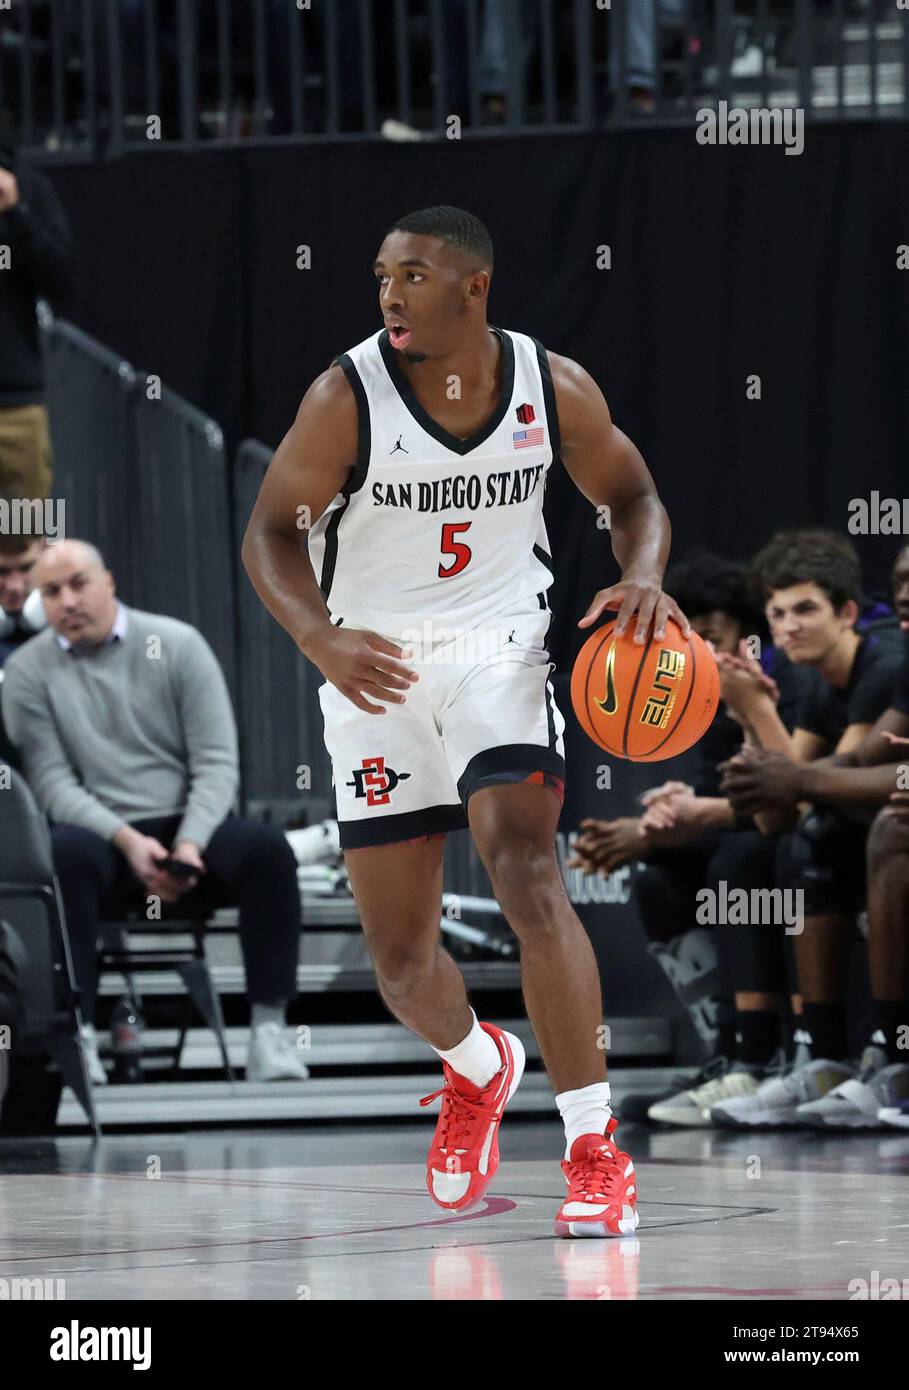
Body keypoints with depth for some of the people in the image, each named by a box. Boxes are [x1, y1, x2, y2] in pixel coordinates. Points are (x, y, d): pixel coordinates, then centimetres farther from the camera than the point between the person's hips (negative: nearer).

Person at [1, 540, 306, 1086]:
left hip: (187, 824, 1)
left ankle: (269, 1030, -27)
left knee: (268, 848, -30)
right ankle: (77, 1034, -33)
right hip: (102, 835, -1)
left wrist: (190, 845, -17)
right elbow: (52, 780, -3)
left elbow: (217, 763, 0)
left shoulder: (178, 645, 5)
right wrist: (127, 841, -19)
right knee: (64, 854, -37)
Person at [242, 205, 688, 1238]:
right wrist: (323, 640, -27)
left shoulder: (554, 388, -8)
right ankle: (476, 1066, 40)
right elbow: (268, 533, -8)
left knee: (525, 871, -23)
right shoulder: (348, 396, -14)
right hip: (375, 670, 1)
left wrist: (644, 578, -15)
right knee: (398, 948, 4)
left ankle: (596, 1152, -21)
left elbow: (634, 499, 8)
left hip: (499, 650, -1)